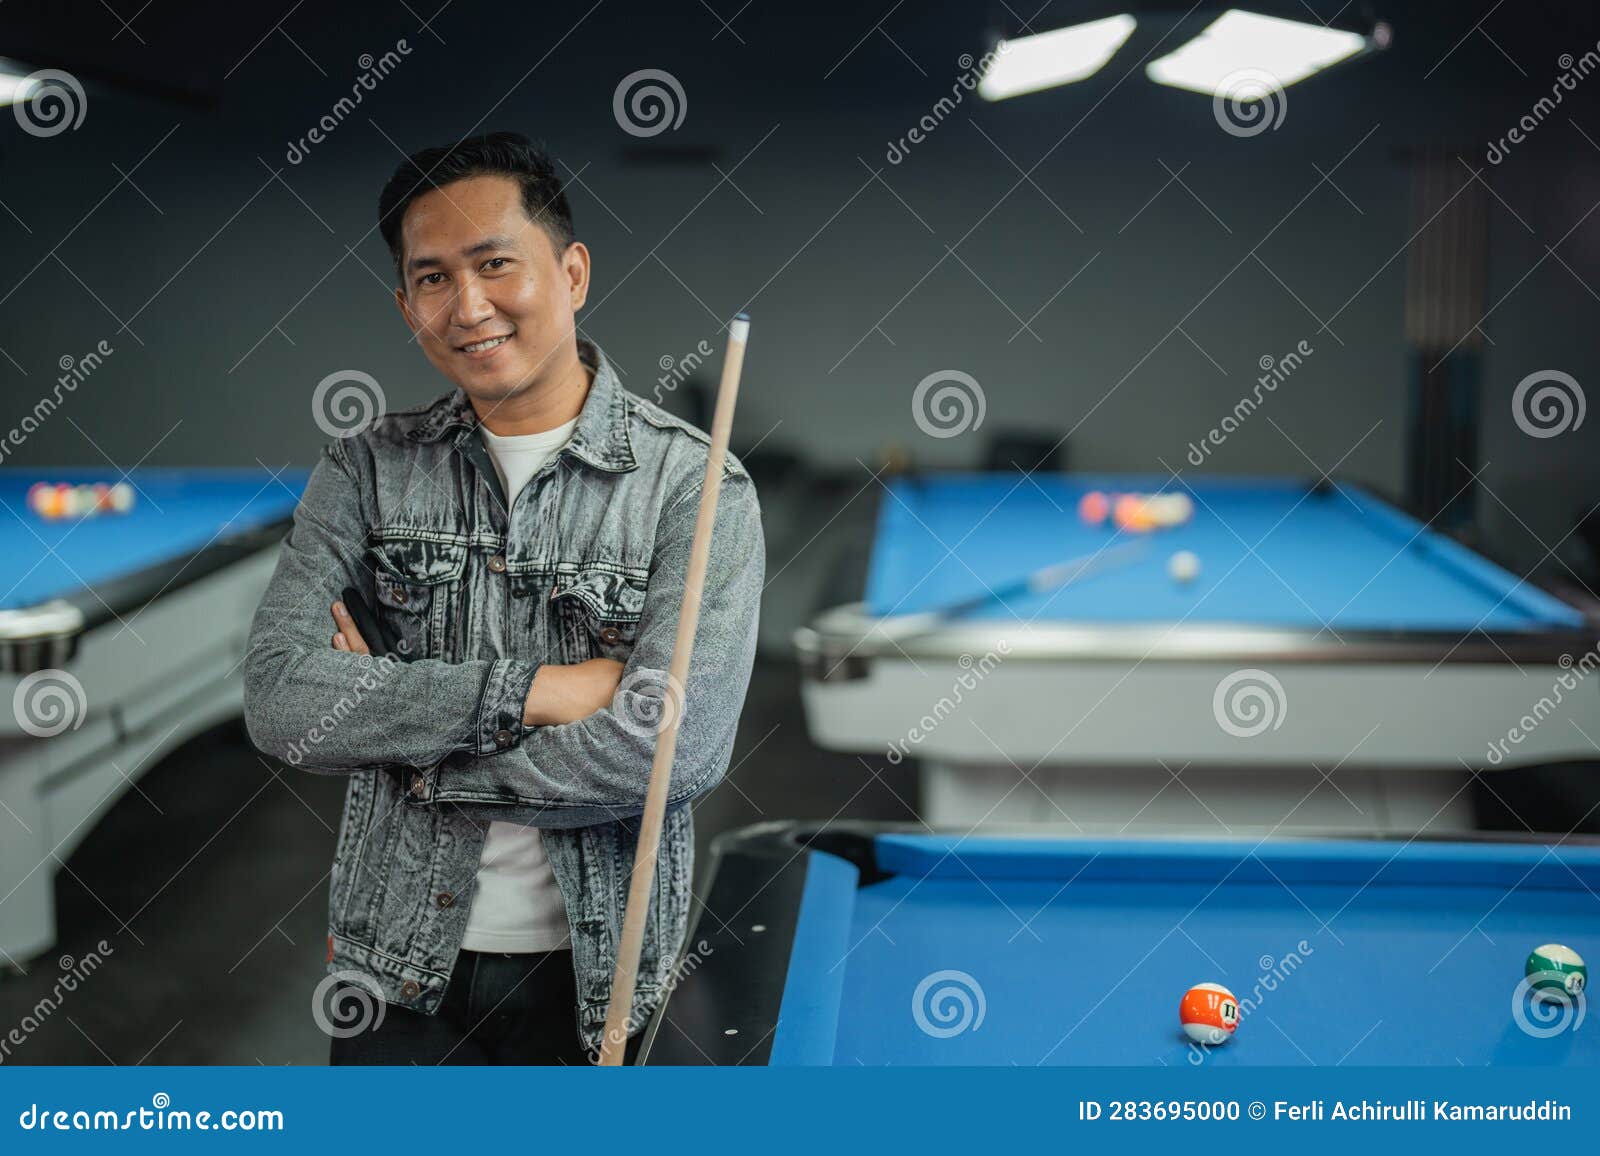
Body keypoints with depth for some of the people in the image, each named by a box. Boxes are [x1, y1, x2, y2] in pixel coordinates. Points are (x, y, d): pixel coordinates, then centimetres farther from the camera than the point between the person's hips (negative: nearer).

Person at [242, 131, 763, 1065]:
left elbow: (675, 748, -22)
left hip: (594, 973, -1)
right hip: (398, 965, 2)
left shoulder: (696, 486, -11)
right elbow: (279, 698, -12)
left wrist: (391, 728, -14)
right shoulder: (368, 471, -1)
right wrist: (531, 689, -20)